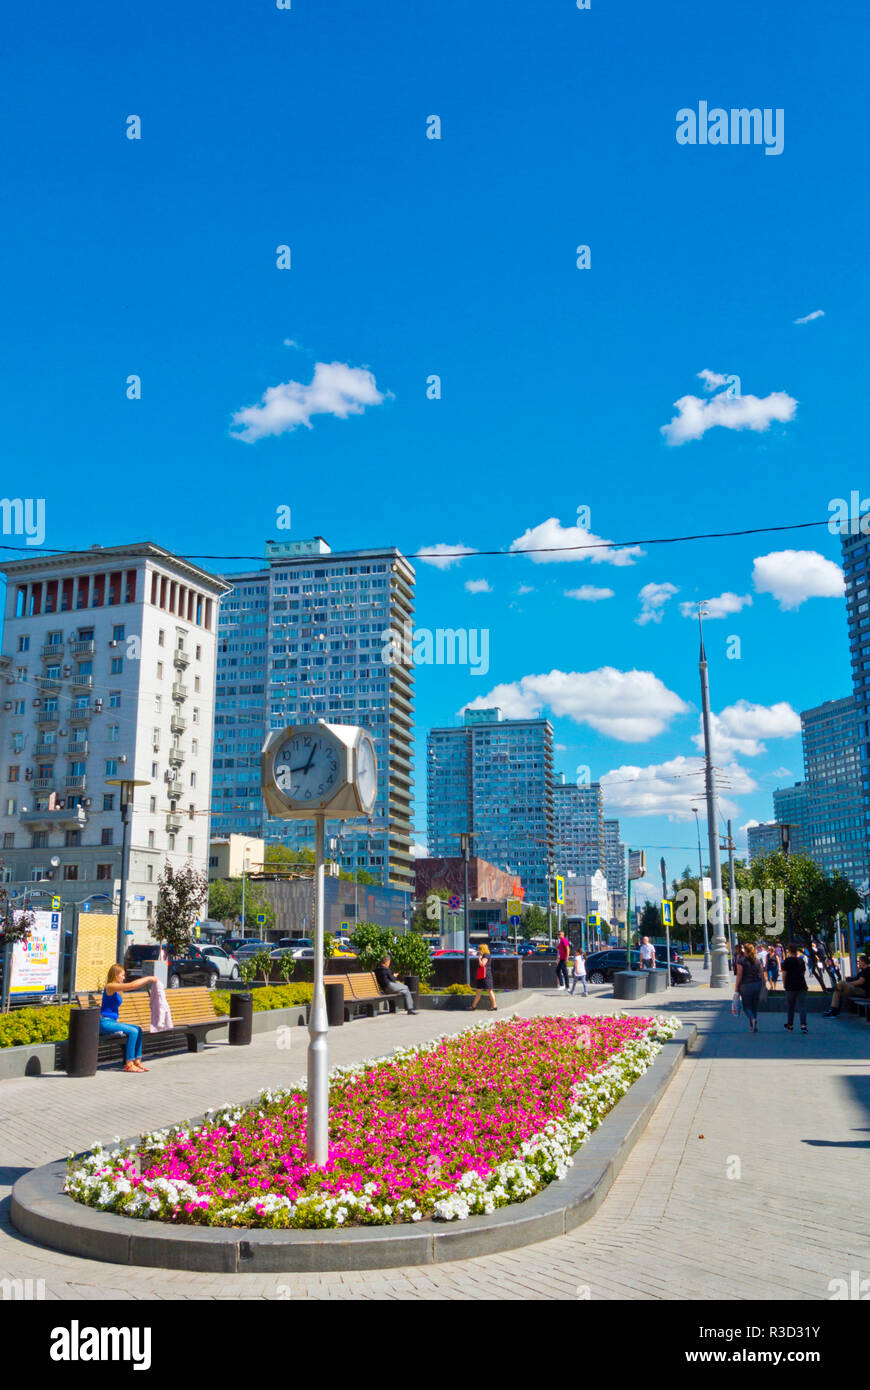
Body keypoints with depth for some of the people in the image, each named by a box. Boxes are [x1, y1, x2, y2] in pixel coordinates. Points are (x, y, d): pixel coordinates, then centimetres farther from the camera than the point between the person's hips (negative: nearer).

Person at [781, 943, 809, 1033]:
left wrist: (784, 984, 6)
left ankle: (790, 1025, 22)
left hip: (790, 986, -2)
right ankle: (803, 1024, -19)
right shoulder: (801, 960, 7)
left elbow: (784, 974, -6)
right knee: (802, 1006, -3)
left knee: (791, 1007, 12)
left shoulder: (787, 960, -6)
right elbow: (804, 973, 16)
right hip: (802, 986, 2)